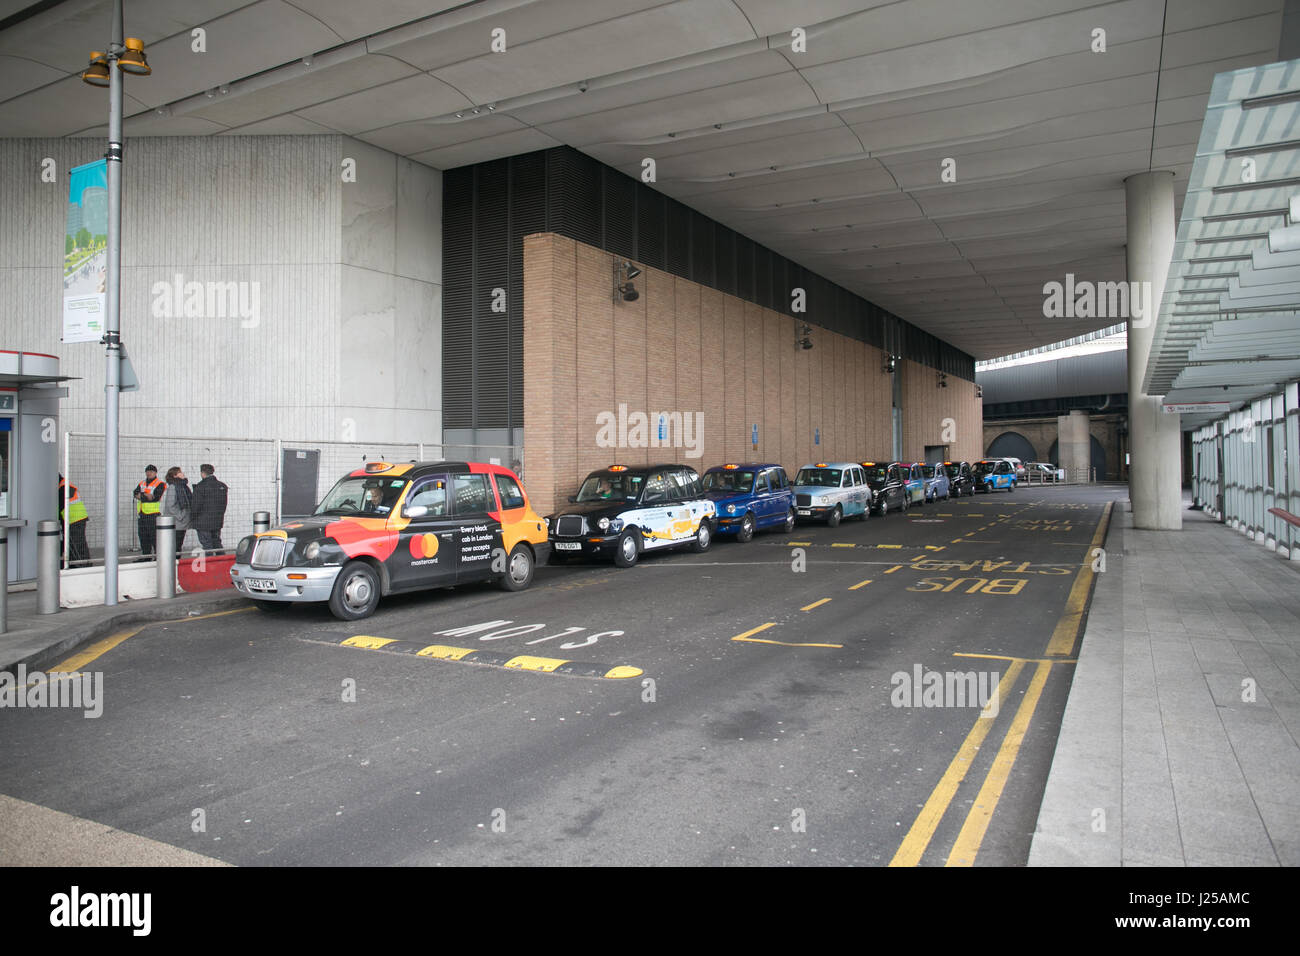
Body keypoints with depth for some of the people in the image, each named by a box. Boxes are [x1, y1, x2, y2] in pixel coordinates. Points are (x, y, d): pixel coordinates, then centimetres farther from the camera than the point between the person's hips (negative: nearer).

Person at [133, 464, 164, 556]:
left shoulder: (160, 484, -2)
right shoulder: (142, 484, 19)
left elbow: (156, 497, -14)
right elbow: (135, 493, 4)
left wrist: (141, 495, -4)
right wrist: (147, 495, -12)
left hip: (154, 514, -7)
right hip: (142, 515, 7)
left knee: (155, 537, -11)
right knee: (143, 538, 10)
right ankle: (145, 556, 17)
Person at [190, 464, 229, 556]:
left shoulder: (201, 486, -14)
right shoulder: (222, 486, 7)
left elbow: (196, 505, -14)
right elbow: (224, 504, 12)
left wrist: (192, 519, -2)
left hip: (203, 522, -6)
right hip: (218, 521, 6)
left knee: (206, 546, -2)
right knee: (217, 544, 15)